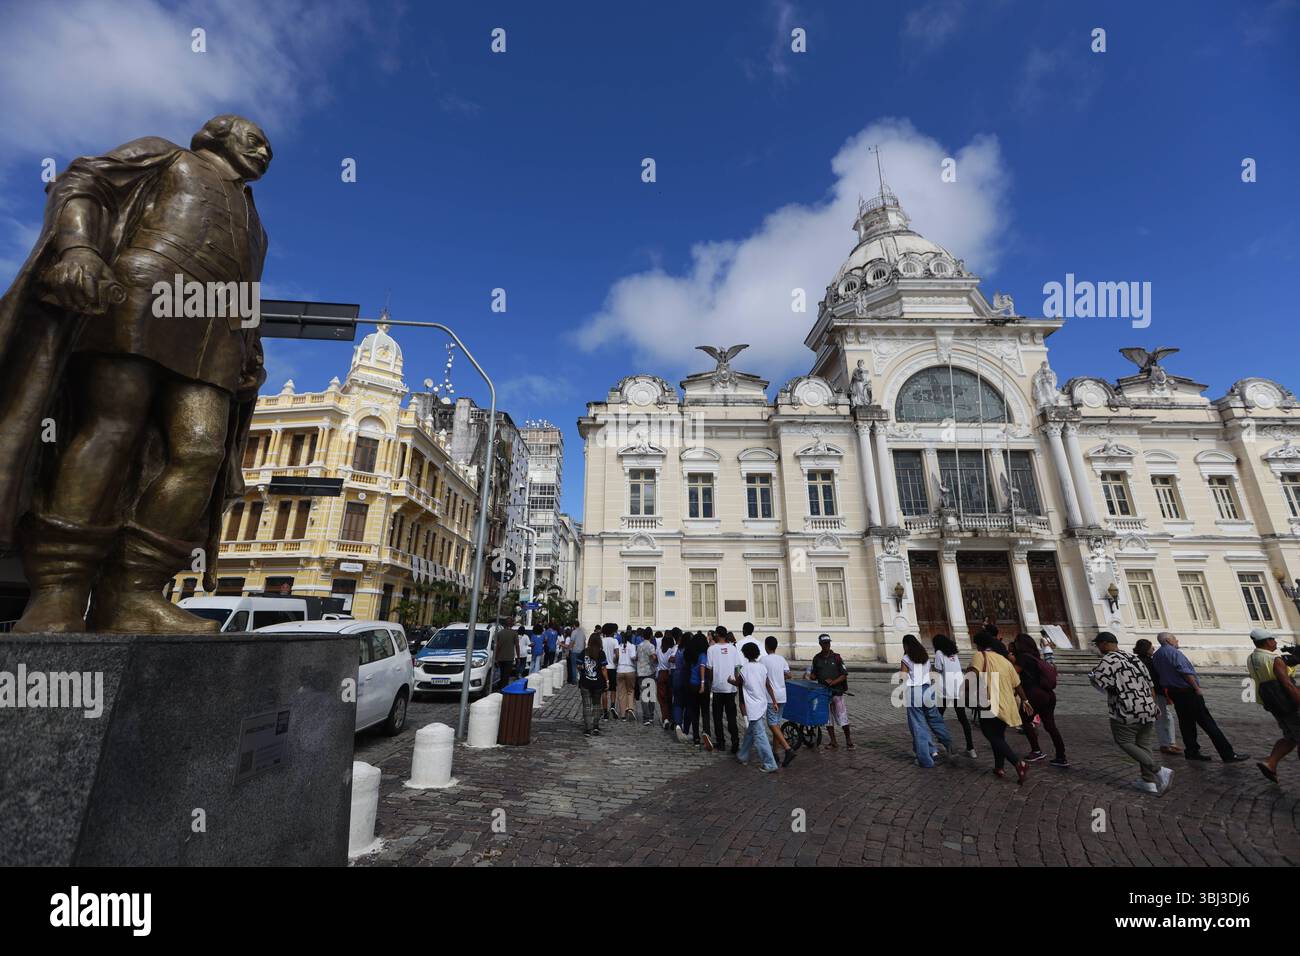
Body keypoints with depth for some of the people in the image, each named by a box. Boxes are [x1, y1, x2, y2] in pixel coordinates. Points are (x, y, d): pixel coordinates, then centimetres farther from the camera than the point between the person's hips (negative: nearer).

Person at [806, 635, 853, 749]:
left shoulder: (836, 657, -2)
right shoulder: (816, 658, 6)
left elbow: (844, 675, -3)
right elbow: (814, 675, 13)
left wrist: (833, 682, -17)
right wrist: (808, 675, -8)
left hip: (837, 691, -3)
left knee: (842, 717, -3)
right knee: (827, 718, 6)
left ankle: (848, 741, 12)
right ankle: (833, 743, 16)